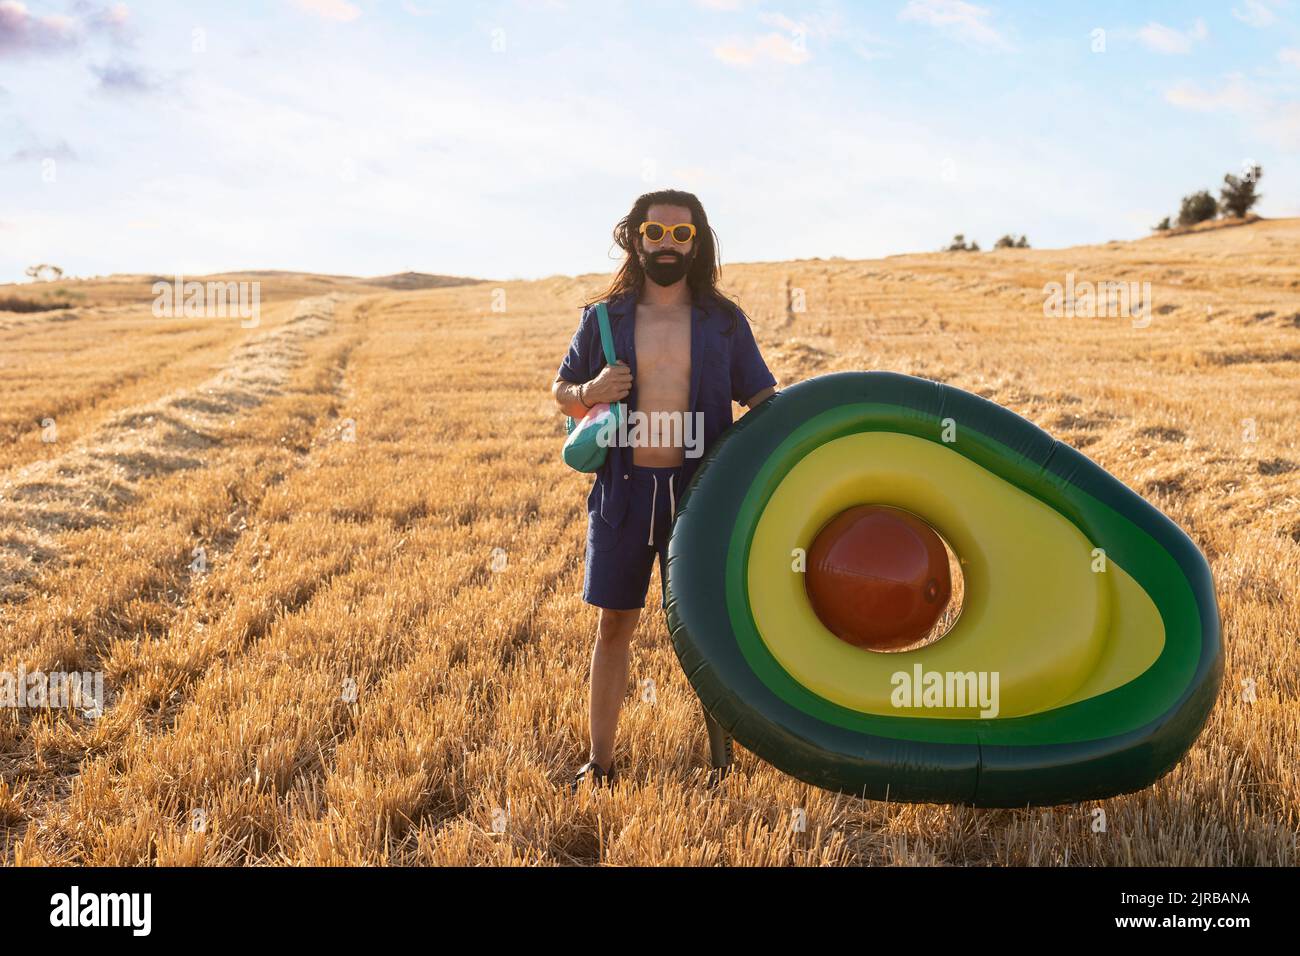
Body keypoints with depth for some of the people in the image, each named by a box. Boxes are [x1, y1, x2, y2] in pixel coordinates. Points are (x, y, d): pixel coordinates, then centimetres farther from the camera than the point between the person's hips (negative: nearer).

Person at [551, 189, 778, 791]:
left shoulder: (723, 320, 5)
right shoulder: (604, 318, 5)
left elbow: (763, 400, 8)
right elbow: (560, 391, 14)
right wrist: (589, 393, -9)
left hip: (700, 493, 0)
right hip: (625, 491, 1)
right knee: (614, 625, 7)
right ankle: (600, 761, 19)